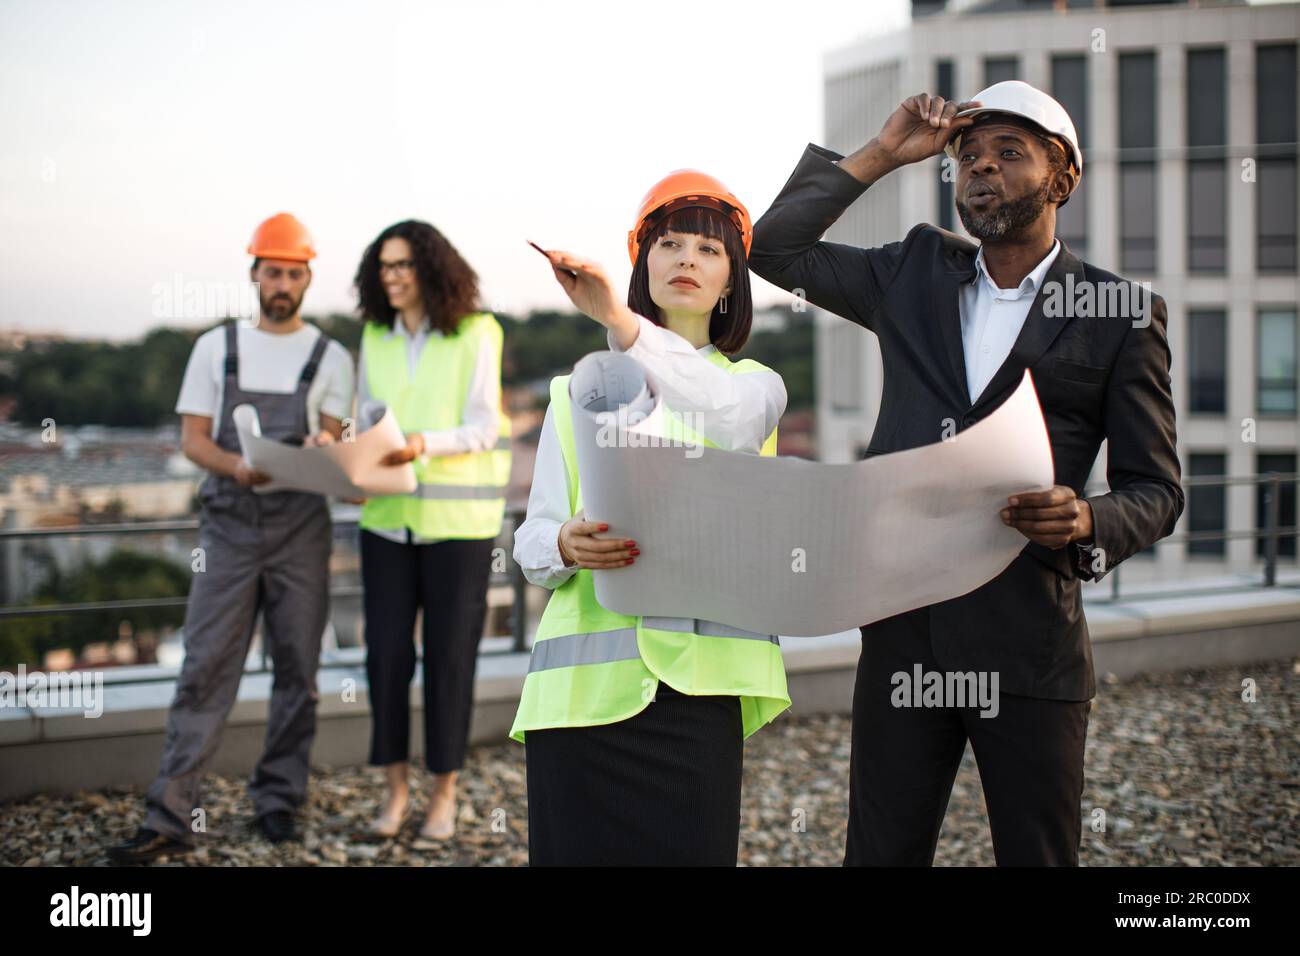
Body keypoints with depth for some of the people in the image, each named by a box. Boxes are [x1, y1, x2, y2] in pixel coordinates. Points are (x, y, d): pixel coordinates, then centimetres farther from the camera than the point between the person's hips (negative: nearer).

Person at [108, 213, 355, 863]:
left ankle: (278, 800, 17)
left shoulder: (331, 358, 8)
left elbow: (332, 442, 2)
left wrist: (322, 450, -23)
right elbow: (192, 439, 4)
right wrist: (235, 466, -17)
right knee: (205, 667, -5)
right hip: (229, 522, -1)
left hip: (301, 524, 1)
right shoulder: (216, 347, 9)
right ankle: (171, 817, -5)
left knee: (296, 668, 4)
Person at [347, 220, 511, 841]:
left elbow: (483, 429, -9)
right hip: (388, 515, 4)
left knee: (449, 656, 3)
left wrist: (424, 445, -26)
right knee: (386, 653, 3)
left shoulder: (475, 334, -5)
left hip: (457, 518, -3)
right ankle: (396, 790, 16)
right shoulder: (375, 337, 8)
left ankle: (444, 792, 17)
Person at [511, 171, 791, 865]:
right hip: (581, 676, 1)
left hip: (694, 678, -1)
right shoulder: (579, 389, 19)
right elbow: (532, 537, 12)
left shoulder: (756, 384, 15)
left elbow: (730, 418, -13)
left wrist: (620, 320, -27)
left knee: (690, 849, -9)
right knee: (574, 852, -4)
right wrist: (565, 545, -14)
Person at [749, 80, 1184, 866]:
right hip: (903, 632, 3)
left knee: (1038, 855, 6)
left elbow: (1156, 487, 3)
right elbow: (775, 248, 12)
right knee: (881, 852, 8)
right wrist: (881, 155, 5)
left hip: (1029, 644, -3)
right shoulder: (917, 273, 13)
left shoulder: (1120, 315, 2)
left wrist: (1087, 522, -20)